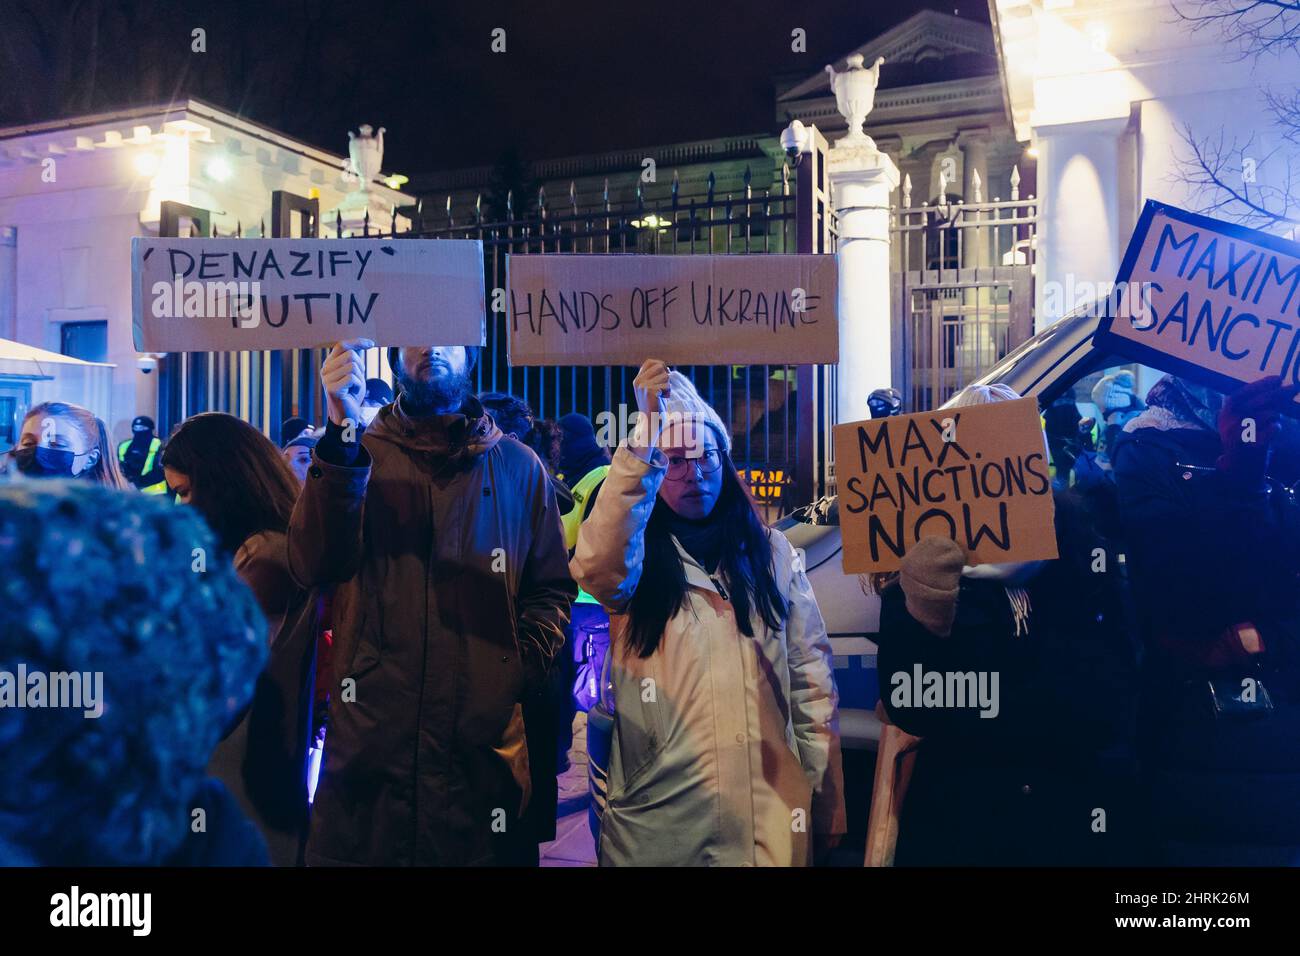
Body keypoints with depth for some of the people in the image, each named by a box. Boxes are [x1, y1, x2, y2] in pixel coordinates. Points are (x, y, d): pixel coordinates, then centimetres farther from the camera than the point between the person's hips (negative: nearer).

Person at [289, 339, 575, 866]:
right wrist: (342, 433, -21)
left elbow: (552, 587, 9)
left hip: (487, 738, 1)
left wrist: (525, 667, -7)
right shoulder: (356, 454, 5)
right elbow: (315, 566, -12)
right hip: (371, 734, 0)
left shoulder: (519, 466, 7)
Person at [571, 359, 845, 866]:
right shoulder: (636, 555, 0)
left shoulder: (771, 553, 7)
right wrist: (645, 437, -31)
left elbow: (811, 673, 7)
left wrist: (827, 798, 4)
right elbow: (596, 566, -25)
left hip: (769, 811, 2)